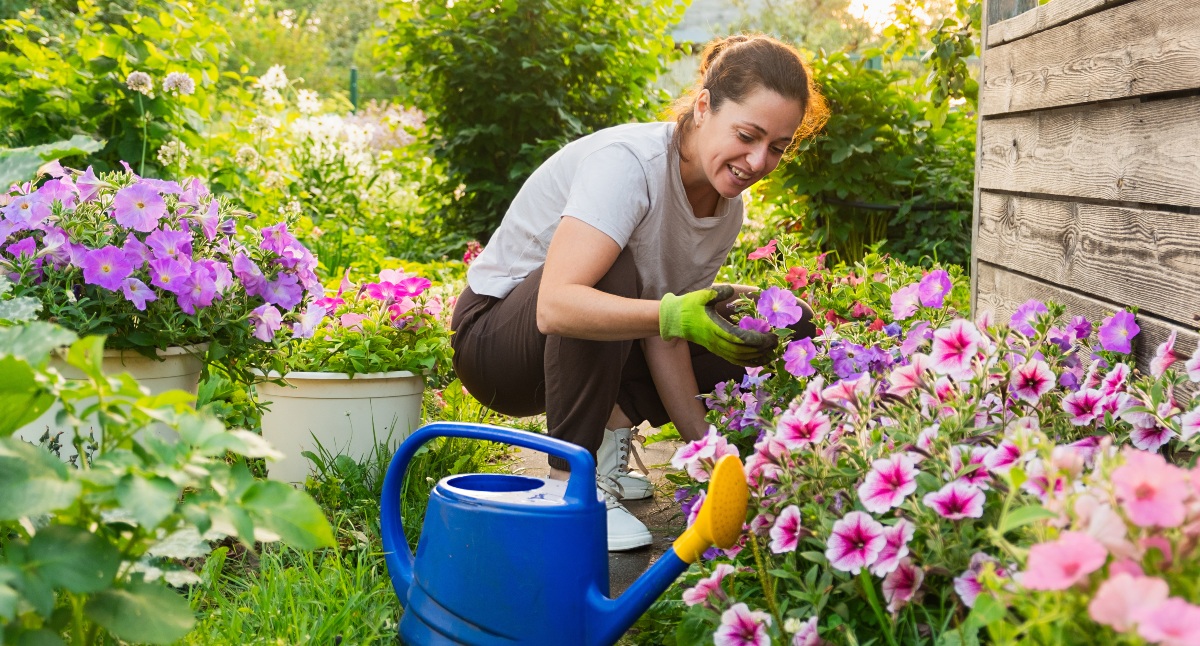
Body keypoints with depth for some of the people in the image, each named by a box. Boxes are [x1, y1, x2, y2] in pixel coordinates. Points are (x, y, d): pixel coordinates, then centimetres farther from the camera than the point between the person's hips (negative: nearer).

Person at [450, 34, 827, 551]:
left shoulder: (728, 208, -6)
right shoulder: (627, 163, -29)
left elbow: (663, 337, -8)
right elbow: (556, 305, -42)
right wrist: (675, 314, -53)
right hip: (494, 331, -6)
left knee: (743, 345, -9)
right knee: (613, 271, -36)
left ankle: (608, 431, 6)